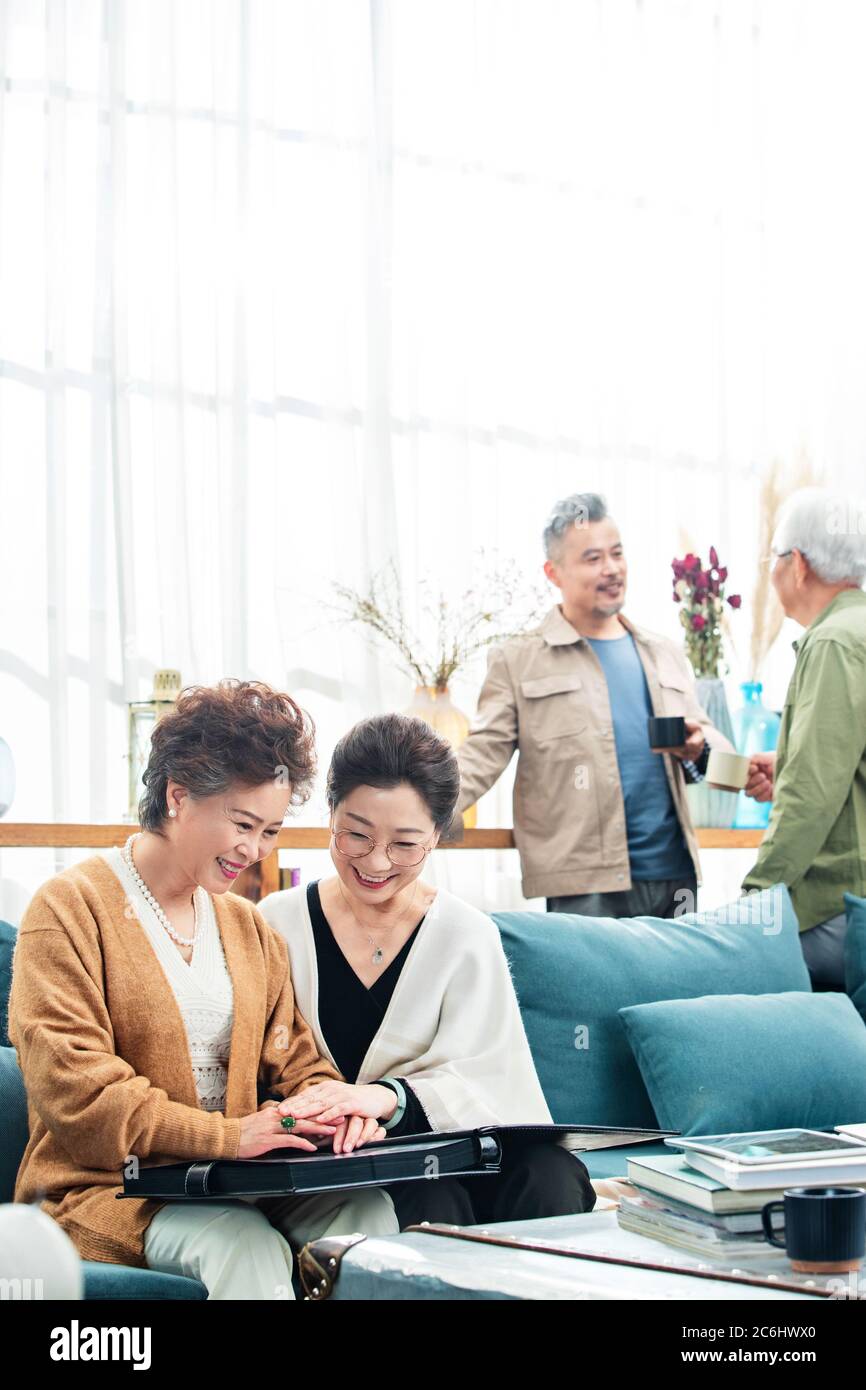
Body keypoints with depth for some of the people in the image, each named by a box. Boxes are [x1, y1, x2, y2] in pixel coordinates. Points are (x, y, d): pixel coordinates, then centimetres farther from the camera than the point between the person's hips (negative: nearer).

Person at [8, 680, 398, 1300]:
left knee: (366, 1207, -23)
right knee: (247, 1244, -34)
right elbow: (73, 1088, -14)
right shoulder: (69, 908, -4)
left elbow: (294, 1062, 16)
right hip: (107, 1183, -6)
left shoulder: (250, 928, 19)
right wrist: (225, 1134, -24)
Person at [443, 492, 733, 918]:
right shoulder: (517, 661, 3)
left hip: (676, 874, 5)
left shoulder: (665, 655, 18)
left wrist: (700, 747, -3)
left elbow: (716, 741, 23)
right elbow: (484, 753, -3)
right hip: (586, 887, -5)